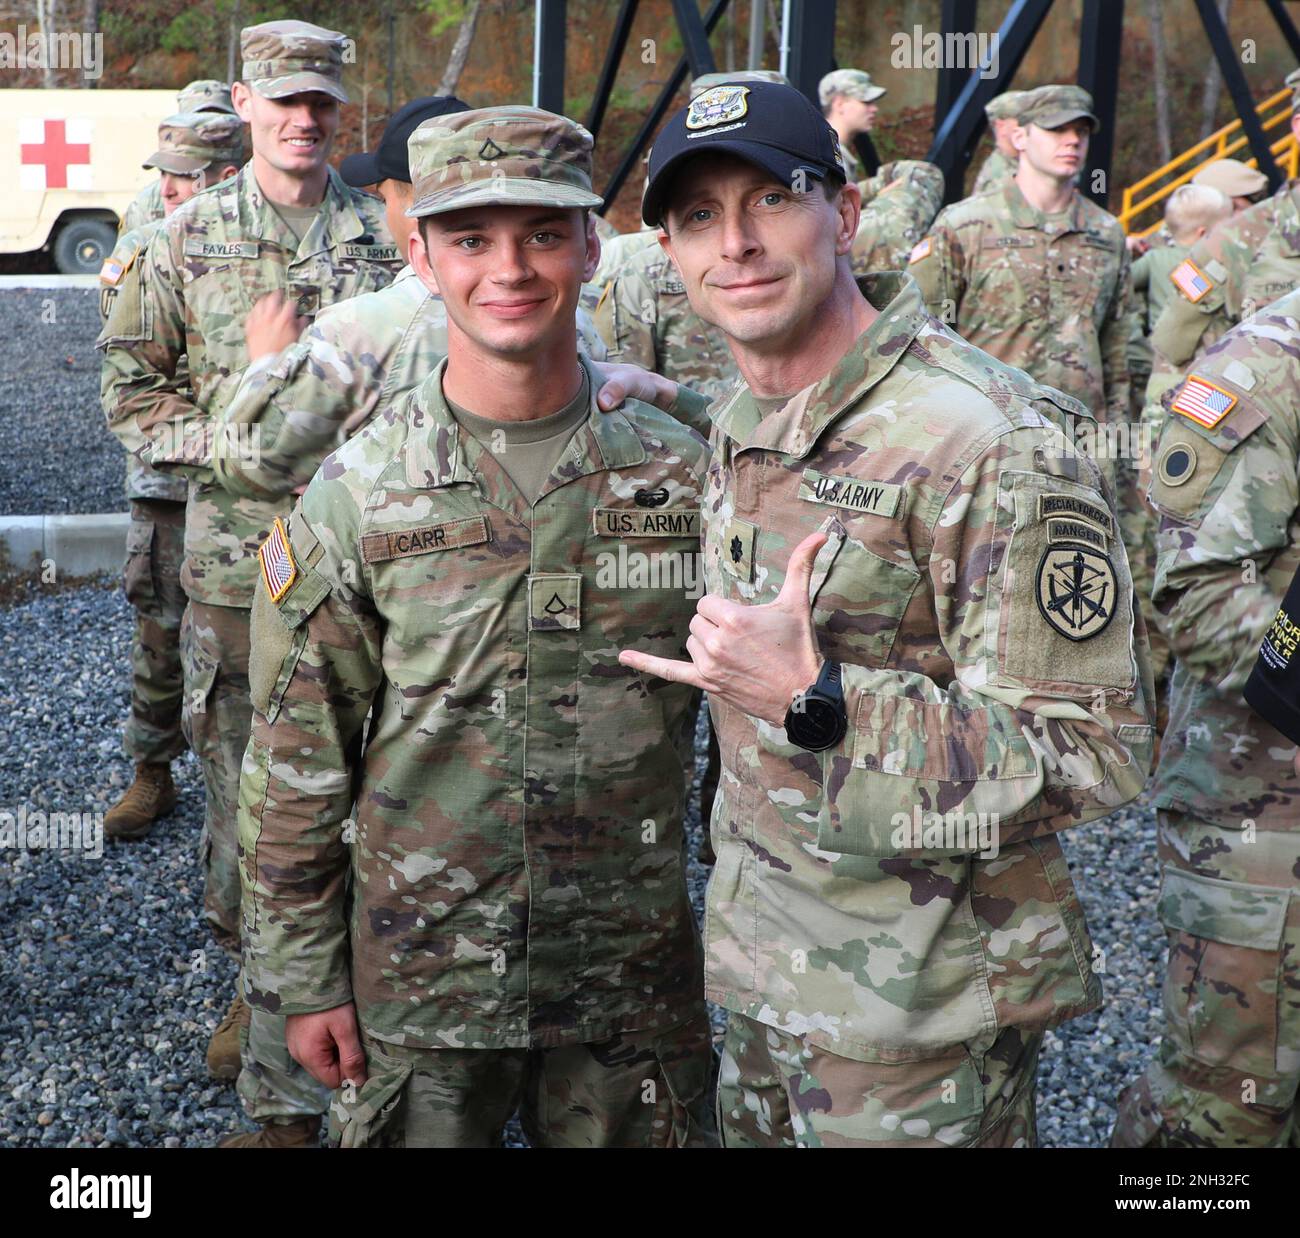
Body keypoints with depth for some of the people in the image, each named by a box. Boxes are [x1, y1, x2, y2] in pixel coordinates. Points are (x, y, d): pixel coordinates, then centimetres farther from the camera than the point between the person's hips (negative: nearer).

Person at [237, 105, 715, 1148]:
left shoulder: (681, 475, -5)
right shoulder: (353, 499, -8)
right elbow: (295, 766, -3)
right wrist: (302, 976, -1)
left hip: (635, 974, 1)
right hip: (417, 979, -1)